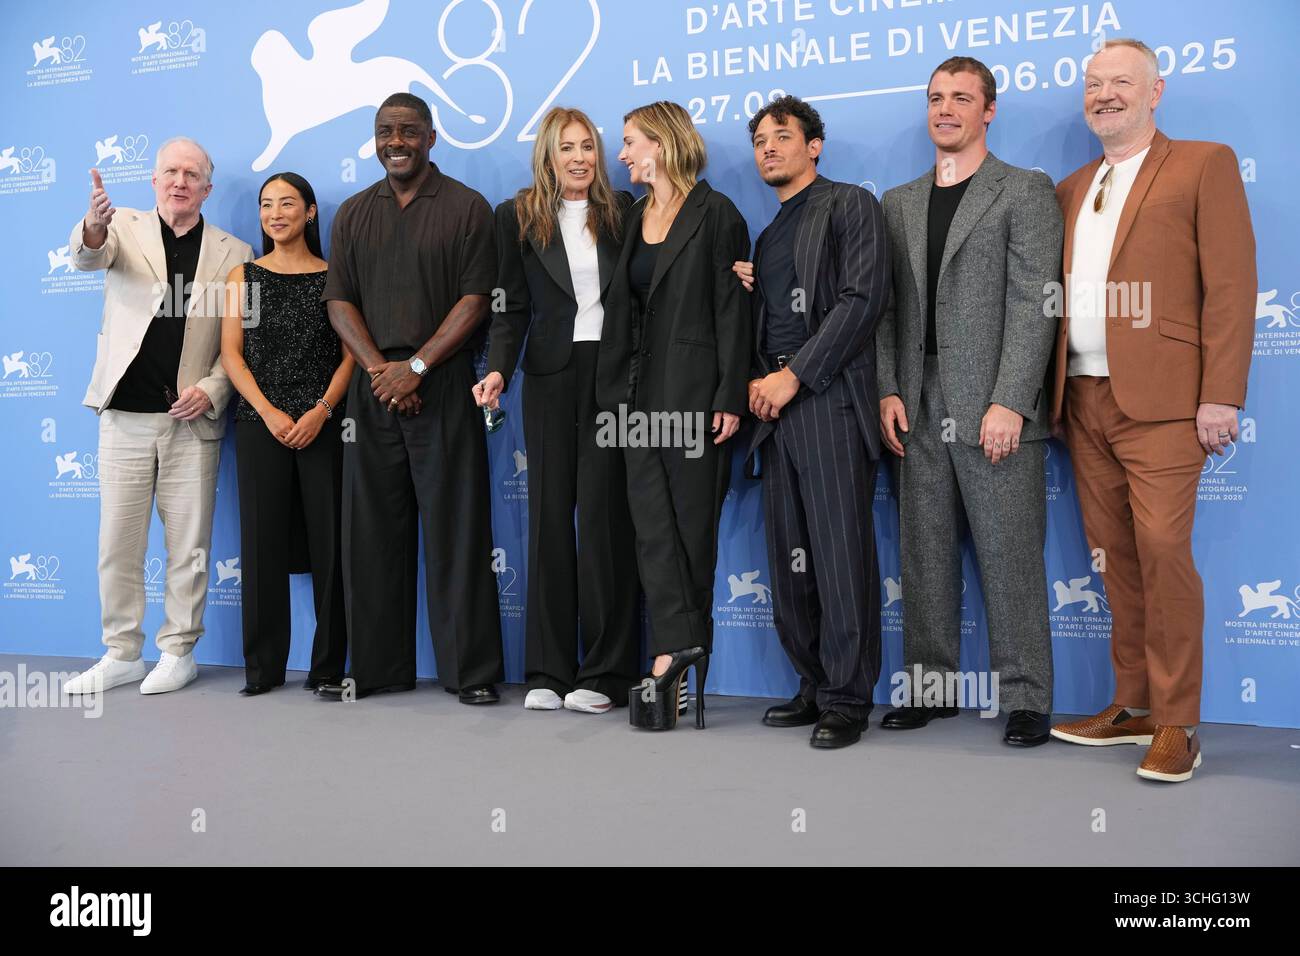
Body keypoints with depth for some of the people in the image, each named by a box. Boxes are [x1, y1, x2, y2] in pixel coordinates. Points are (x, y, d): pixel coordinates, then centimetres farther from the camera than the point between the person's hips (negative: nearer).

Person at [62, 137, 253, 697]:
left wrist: (210, 390, -10)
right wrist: (94, 226, -38)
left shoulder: (233, 254, 6)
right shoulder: (125, 228, 7)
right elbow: (86, 257, -15)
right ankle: (121, 654, 19)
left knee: (188, 546, 4)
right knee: (116, 543, 6)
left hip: (192, 420, -1)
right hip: (124, 416, 1)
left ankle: (178, 652, 17)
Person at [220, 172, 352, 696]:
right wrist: (268, 412, -8)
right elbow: (231, 353, 4)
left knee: (328, 539, -2)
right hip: (260, 423, 1)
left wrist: (322, 410, -12)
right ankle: (264, 665, 11)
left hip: (323, 425, -1)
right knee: (263, 539, 2)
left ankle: (328, 663, 8)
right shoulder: (243, 276, 11)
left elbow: (350, 354, 1)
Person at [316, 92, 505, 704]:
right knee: (371, 528, 6)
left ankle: (470, 671, 4)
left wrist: (416, 366, -12)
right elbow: (339, 300, 9)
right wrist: (377, 367, -7)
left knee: (455, 528, -3)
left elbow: (475, 298, -4)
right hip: (372, 387, 4)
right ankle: (376, 666, 16)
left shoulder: (466, 208, 4)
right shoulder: (353, 214, 16)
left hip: (443, 385, -4)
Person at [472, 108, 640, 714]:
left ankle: (605, 673, 4)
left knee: (604, 515, -4)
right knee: (549, 516, 3)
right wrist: (498, 369, -10)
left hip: (613, 372, -1)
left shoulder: (622, 211, 8)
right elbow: (512, 306, 5)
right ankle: (548, 672, 10)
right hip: (551, 377, 1)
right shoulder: (519, 217, 8)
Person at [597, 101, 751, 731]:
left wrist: (730, 399, -15)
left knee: (692, 523, 0)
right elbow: (624, 308, 15)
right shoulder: (634, 218, 17)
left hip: (696, 390, -6)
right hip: (642, 391, 7)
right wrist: (615, 391, 10)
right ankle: (679, 649, -5)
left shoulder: (715, 215, -4)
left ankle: (674, 655, 8)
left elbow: (732, 310, -9)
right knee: (653, 523, -4)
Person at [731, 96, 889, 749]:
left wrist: (794, 374, -13)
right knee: (790, 559, 6)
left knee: (840, 554, -8)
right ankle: (813, 687, 16)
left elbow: (862, 298, -9)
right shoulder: (767, 234, 25)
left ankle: (847, 700, 1)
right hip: (775, 406, 7)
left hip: (830, 400, -7)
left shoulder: (850, 206, 4)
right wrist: (759, 382, 4)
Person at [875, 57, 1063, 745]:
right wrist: (889, 391, 1)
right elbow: (887, 307, 13)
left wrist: (1010, 403, -15)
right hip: (919, 412, 5)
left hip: (993, 411, -5)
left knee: (1010, 557, -1)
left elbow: (1033, 306, -7)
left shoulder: (1026, 192, 2)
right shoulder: (898, 204, 17)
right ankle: (930, 687, 20)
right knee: (925, 557, 9)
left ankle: (1024, 699, 10)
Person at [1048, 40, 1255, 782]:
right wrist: (1052, 392, 6)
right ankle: (1134, 706, 18)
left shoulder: (1205, 165, 4)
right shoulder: (1071, 189, 20)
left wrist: (1220, 395, -13)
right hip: (1084, 397, 5)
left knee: (1163, 549, -10)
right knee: (1118, 555, 8)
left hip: (1159, 398, -5)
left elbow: (1231, 285, -5)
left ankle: (1177, 723, 1)